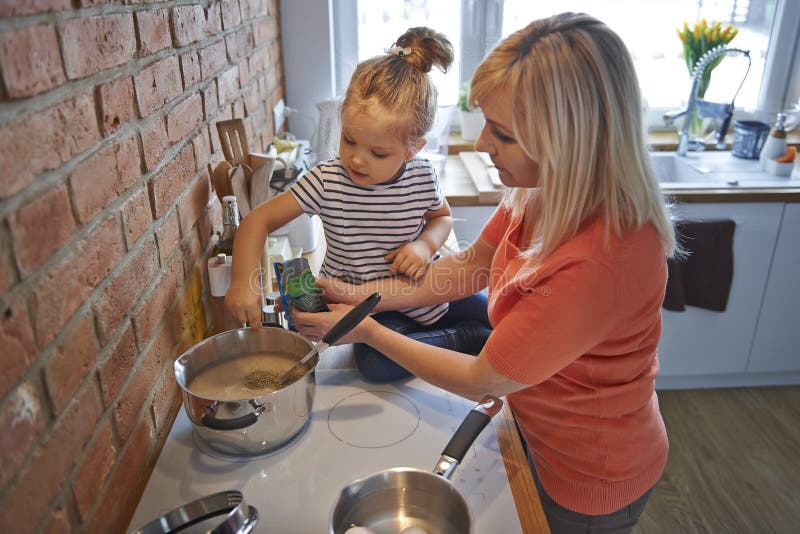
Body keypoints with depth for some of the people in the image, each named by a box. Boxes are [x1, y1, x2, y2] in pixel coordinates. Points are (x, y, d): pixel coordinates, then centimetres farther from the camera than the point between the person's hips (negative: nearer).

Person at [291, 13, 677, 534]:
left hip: (591, 477, -6)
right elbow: (472, 265, -1)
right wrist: (362, 295, -7)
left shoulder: (602, 261, -40)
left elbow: (480, 380, -28)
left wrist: (367, 331, -16)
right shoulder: (544, 192, -15)